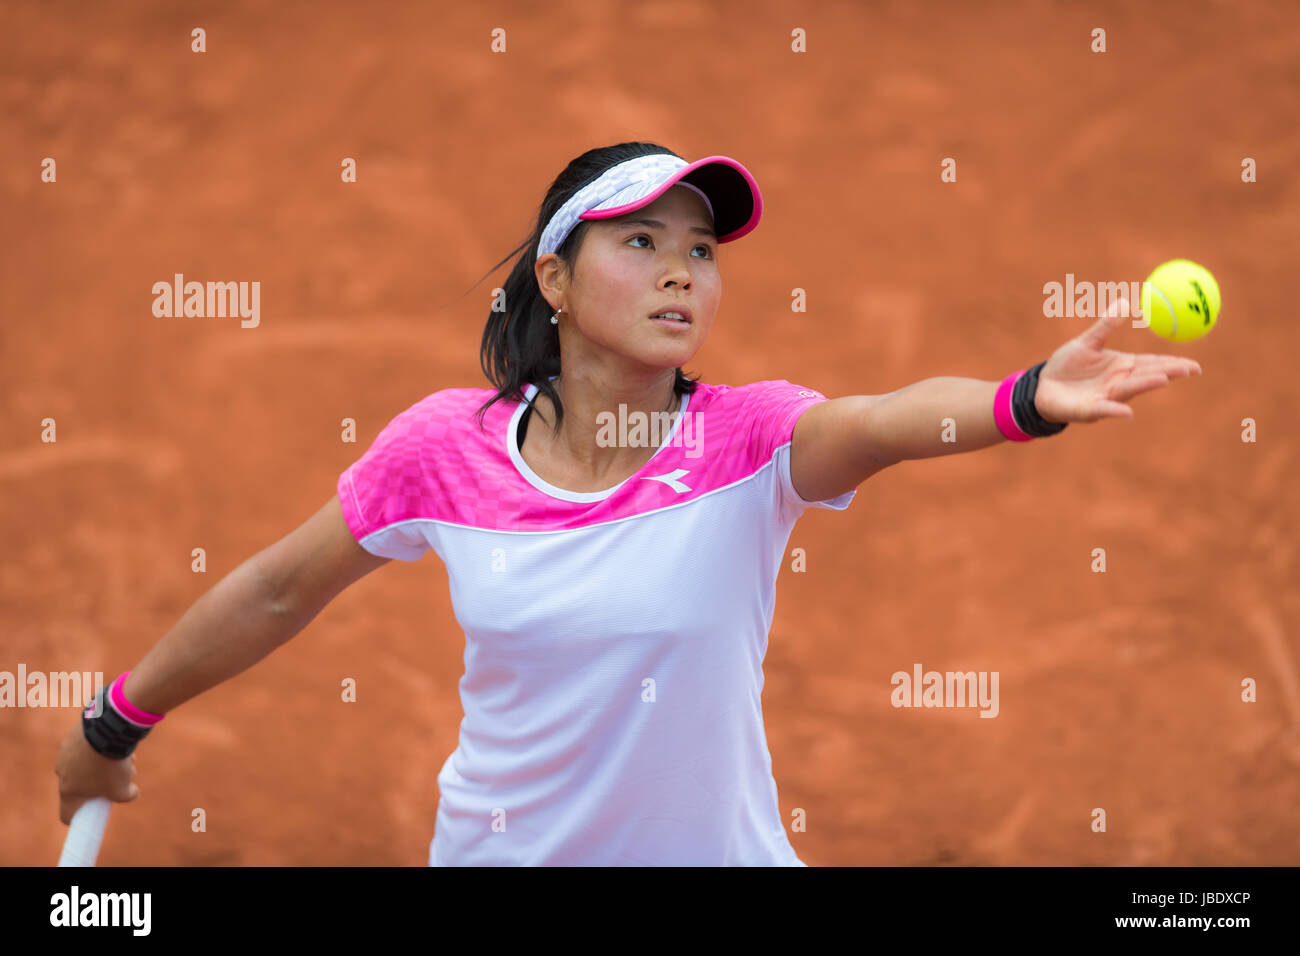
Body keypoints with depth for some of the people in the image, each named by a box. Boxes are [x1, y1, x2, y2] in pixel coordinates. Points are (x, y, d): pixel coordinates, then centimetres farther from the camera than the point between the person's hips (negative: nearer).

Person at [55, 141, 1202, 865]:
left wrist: (1031, 399, -56)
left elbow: (878, 422, -36)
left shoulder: (752, 436, -14)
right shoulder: (446, 444, -9)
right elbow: (278, 591, 5)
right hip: (497, 846, 1)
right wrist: (117, 720, 12)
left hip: (714, 847, -1)